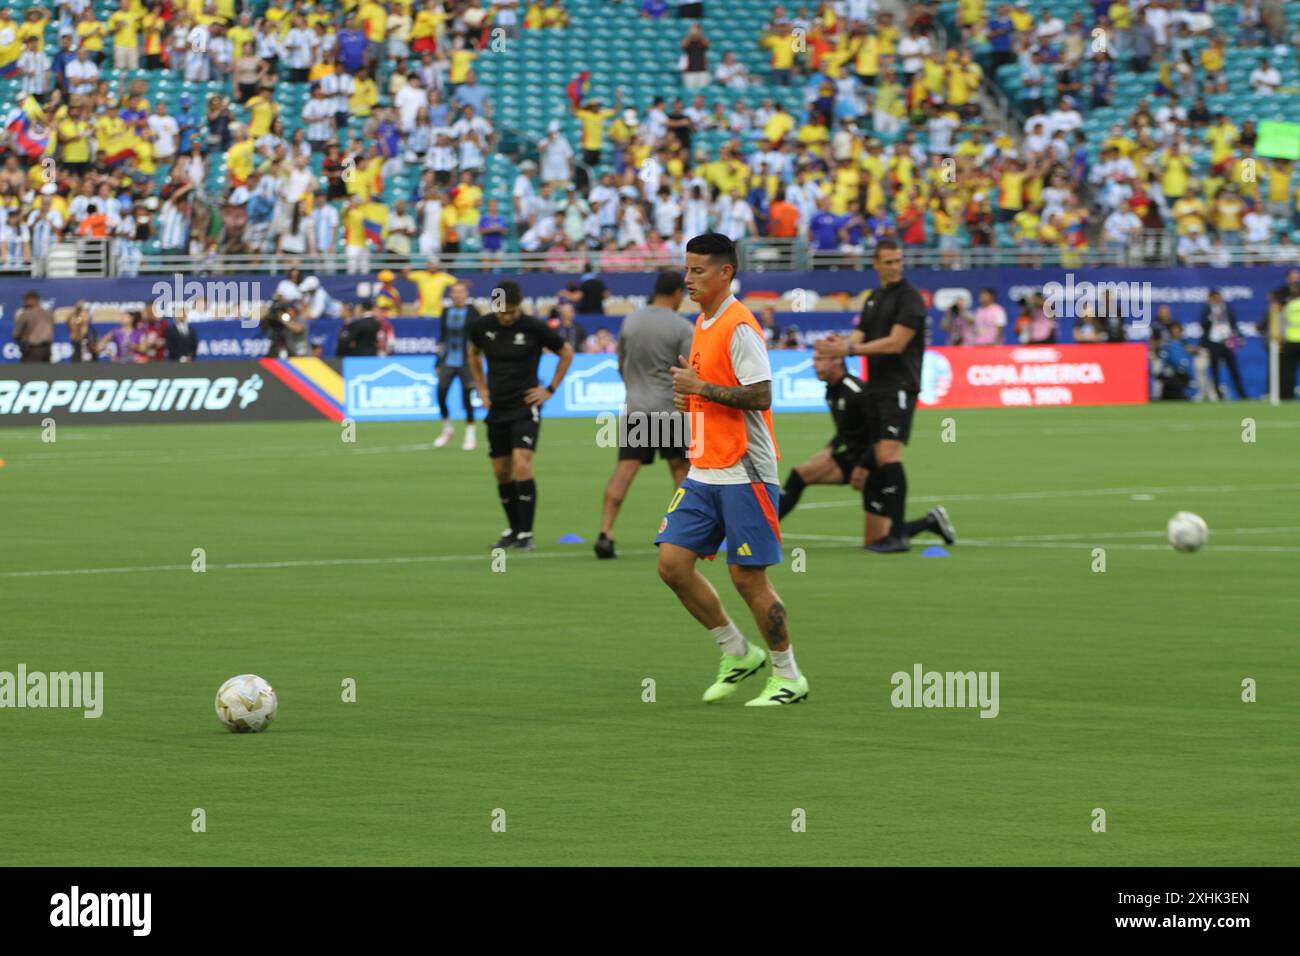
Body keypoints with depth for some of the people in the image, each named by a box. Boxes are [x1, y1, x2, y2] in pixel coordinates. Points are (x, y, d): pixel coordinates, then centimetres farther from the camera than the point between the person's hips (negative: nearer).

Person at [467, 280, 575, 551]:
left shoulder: (534, 328, -12)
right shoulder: (482, 326, -2)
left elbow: (566, 352, 3)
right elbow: (474, 353, 21)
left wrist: (550, 389, -1)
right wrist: (482, 388, 13)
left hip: (525, 407, -4)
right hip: (497, 408, 4)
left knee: (522, 464, -18)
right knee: (501, 472, 7)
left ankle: (526, 534, -14)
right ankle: (514, 530, 22)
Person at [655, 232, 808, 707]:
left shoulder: (739, 326, -13)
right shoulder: (703, 324, 15)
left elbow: (760, 395, -21)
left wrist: (701, 387, -18)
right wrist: (689, 397, 8)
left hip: (744, 472, -9)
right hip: (704, 472, 9)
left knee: (747, 577, -5)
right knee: (672, 562, 0)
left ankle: (788, 676, 9)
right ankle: (737, 653, 14)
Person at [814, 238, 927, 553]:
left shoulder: (909, 297, -8)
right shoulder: (873, 298, 16)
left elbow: (896, 343, -17)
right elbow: (861, 337, 13)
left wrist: (849, 348, -18)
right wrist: (840, 343, -11)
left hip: (899, 387, -8)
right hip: (875, 386, 8)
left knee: (888, 455, -16)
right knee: (878, 459, 7)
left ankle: (897, 534, -16)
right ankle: (878, 535, 11)